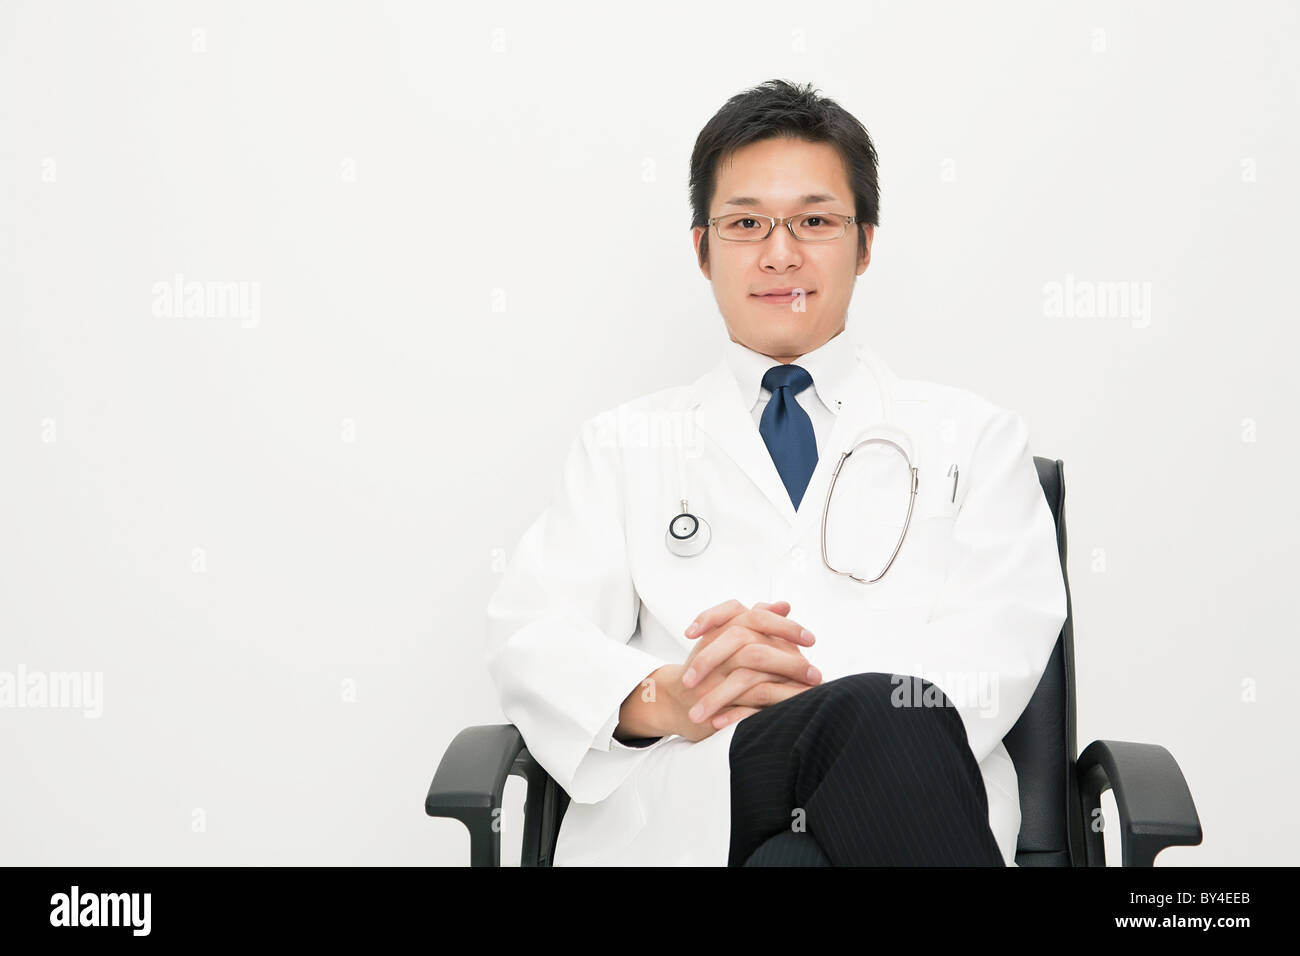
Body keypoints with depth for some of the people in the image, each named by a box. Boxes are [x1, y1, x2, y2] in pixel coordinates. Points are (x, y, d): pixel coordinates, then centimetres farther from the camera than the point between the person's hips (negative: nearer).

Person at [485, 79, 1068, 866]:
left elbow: (1003, 646, 6)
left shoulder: (974, 438, 21)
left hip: (912, 799, 2)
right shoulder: (624, 445, 24)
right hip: (680, 802, -1)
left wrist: (818, 678, -15)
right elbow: (533, 640, 10)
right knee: (879, 720, -36)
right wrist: (662, 697, -15)